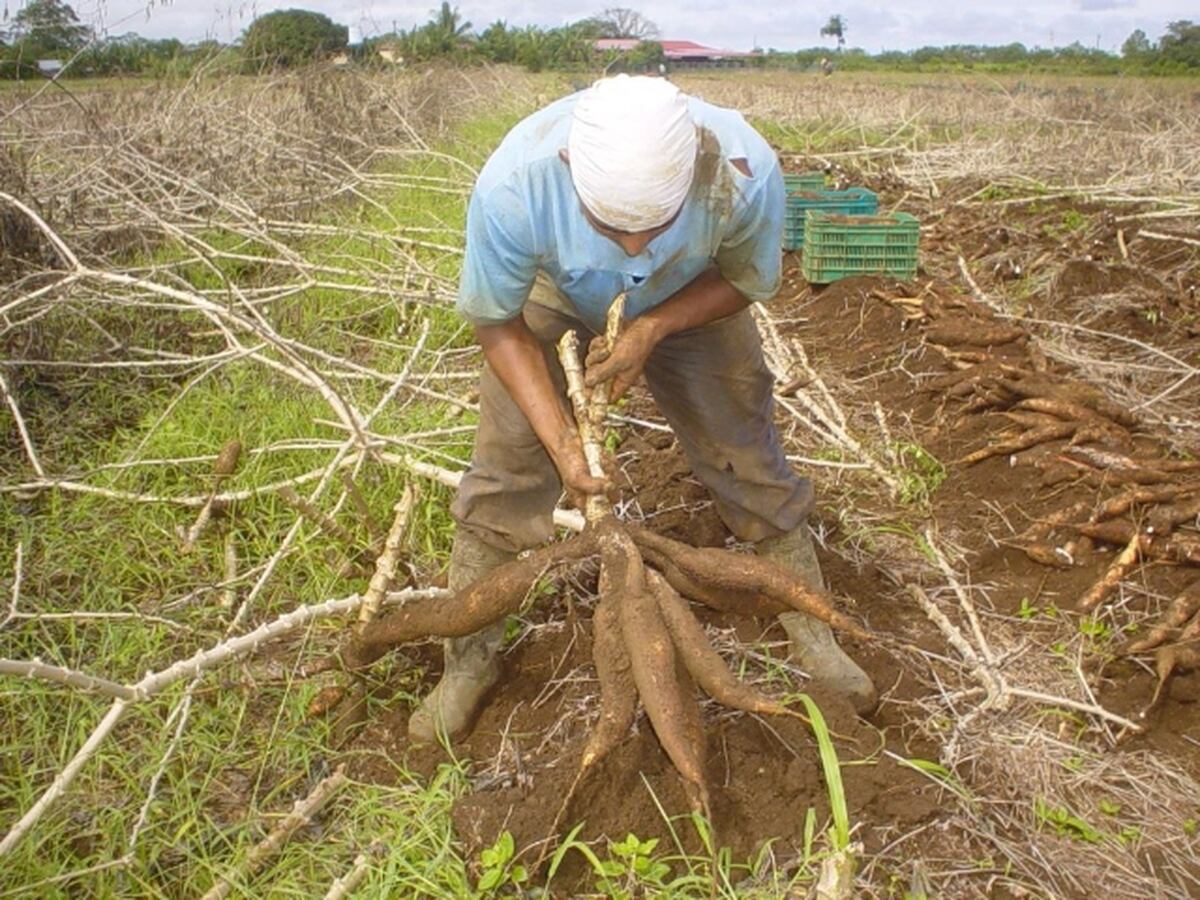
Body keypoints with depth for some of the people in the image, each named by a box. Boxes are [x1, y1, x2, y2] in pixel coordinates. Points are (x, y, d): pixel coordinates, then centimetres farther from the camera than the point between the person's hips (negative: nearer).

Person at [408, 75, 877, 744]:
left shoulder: (746, 172, -38)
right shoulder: (511, 187, -40)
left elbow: (750, 281, -14)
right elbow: (497, 322, -21)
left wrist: (653, 328, -30)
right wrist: (559, 438, -30)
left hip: (690, 304, 1)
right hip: (553, 303, 0)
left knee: (752, 463, 2)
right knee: (504, 474, -4)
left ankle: (814, 637, 25)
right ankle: (470, 661, 18)